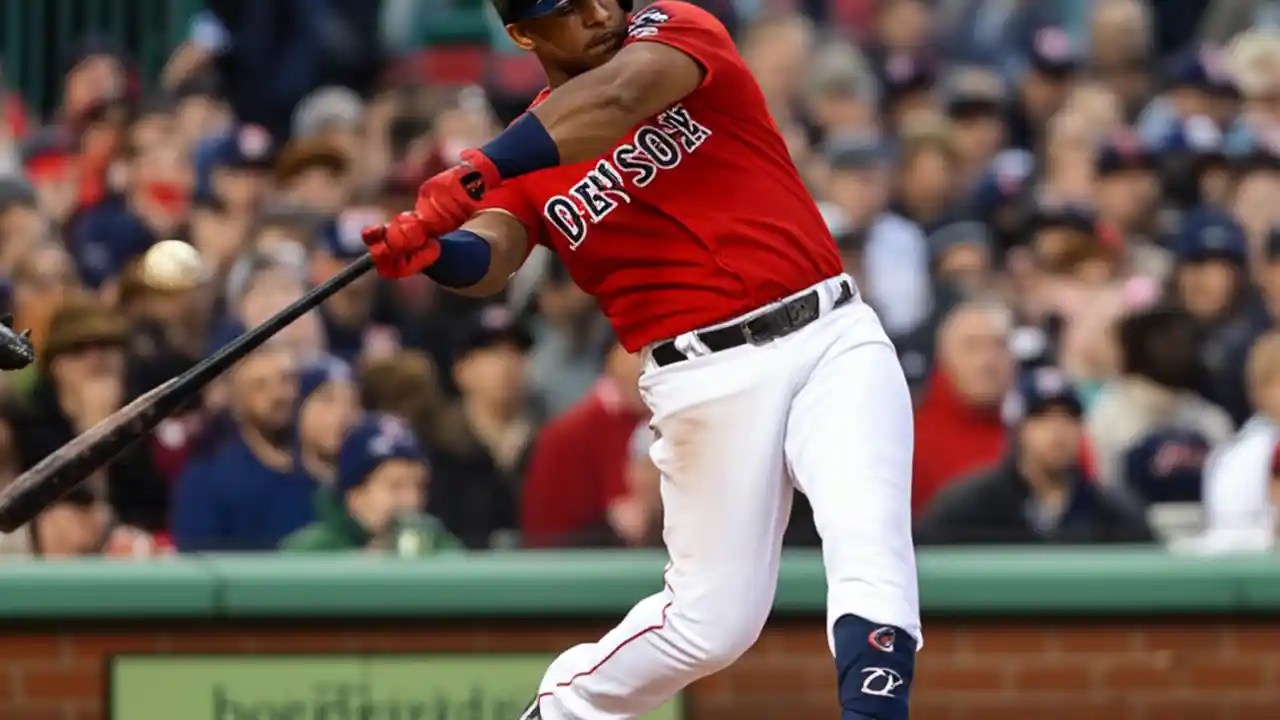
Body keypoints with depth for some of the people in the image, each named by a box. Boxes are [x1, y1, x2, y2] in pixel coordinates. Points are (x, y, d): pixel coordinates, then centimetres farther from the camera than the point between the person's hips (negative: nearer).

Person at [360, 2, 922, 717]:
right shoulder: (529, 168, 6)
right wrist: (435, 250, -38)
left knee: (870, 544, -21)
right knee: (712, 622, 3)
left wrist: (480, 170, -34)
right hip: (713, 380, 1)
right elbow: (490, 254, -14)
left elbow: (617, 98, -22)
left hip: (835, 335, 0)